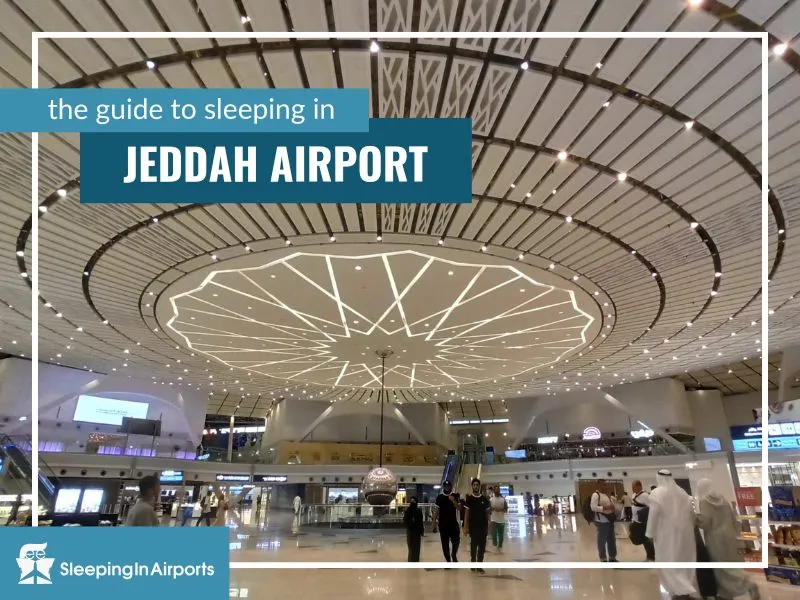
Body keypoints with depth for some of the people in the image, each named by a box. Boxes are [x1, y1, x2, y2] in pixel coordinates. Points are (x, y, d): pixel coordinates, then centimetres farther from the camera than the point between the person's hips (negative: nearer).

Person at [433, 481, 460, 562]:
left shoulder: (455, 496, 1)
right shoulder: (439, 497, 2)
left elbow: (459, 508, -10)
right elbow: (437, 510, 5)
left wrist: (453, 501, -26)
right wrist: (434, 522, 3)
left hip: (453, 522, 0)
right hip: (442, 524, 1)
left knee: (456, 541, -7)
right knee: (445, 543, 4)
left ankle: (454, 555, 20)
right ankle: (448, 560, 18)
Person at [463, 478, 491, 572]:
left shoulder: (484, 499, 3)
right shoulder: (469, 499, -3)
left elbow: (487, 513, 7)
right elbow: (467, 513, -2)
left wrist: (488, 527, 3)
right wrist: (465, 527, -8)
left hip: (483, 526, 2)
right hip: (473, 526, -2)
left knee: (482, 546, 3)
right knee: (473, 545, 5)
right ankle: (473, 563, 18)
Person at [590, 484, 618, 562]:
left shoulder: (607, 495, 14)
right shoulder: (595, 495, -14)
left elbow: (611, 504, 23)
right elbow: (593, 507, -22)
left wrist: (614, 509, 0)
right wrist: (605, 508, -26)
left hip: (610, 520, 9)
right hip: (602, 521, -8)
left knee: (612, 539, 17)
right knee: (602, 540, 1)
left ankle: (612, 557, 31)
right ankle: (603, 559, 14)